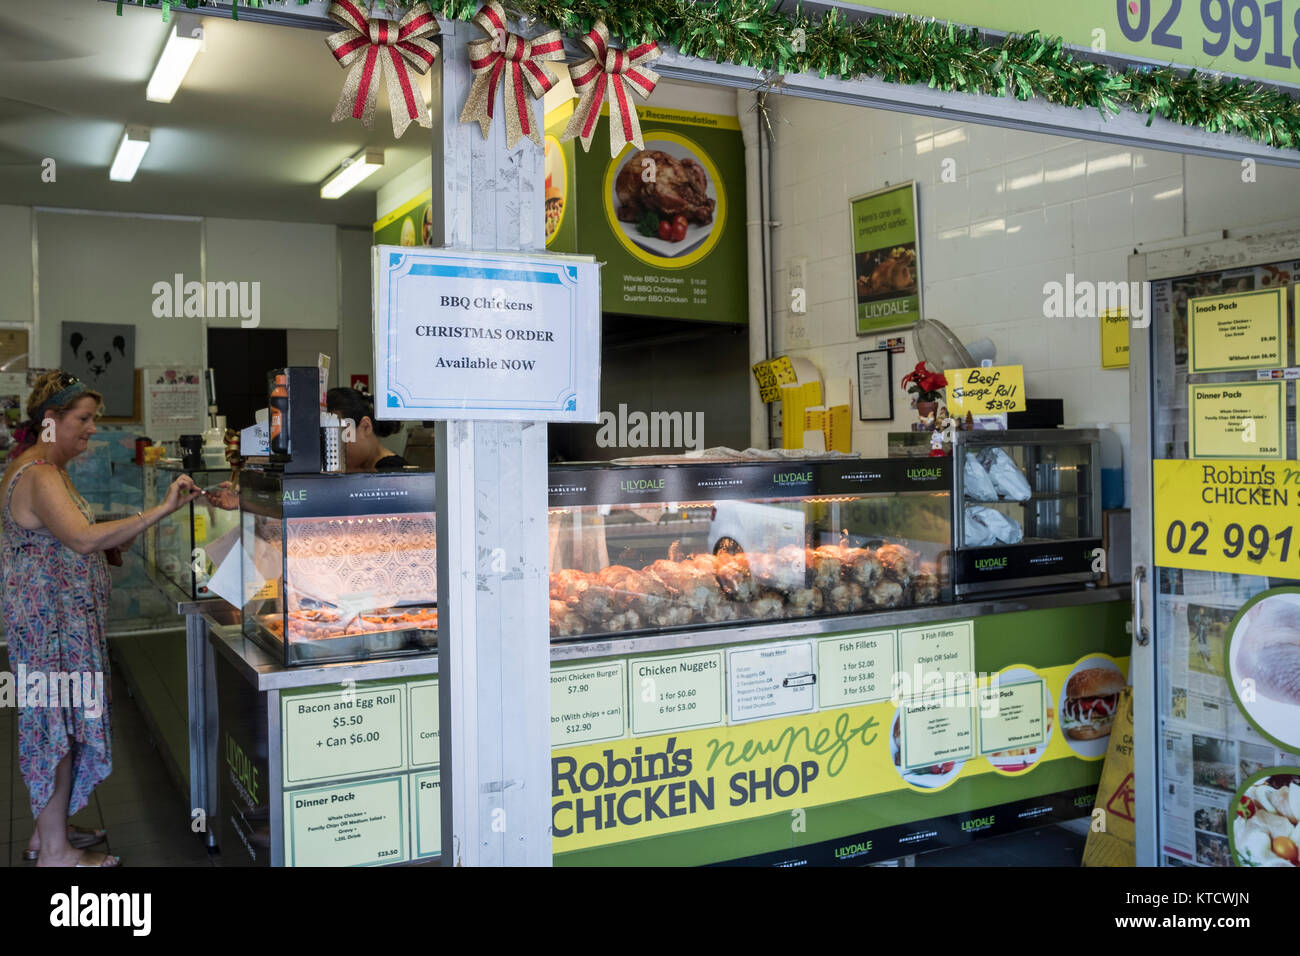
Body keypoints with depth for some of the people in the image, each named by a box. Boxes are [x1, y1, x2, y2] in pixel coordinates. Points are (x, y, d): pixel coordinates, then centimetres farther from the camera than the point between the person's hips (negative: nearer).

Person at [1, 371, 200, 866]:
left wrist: (108, 542, 8)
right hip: (51, 621, -10)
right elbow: (84, 538, -37)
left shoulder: (45, 466, 14)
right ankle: (55, 851, 9)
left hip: (59, 617, 10)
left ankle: (49, 830, 29)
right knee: (60, 722, -2)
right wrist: (160, 510, -39)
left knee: (56, 721, 17)